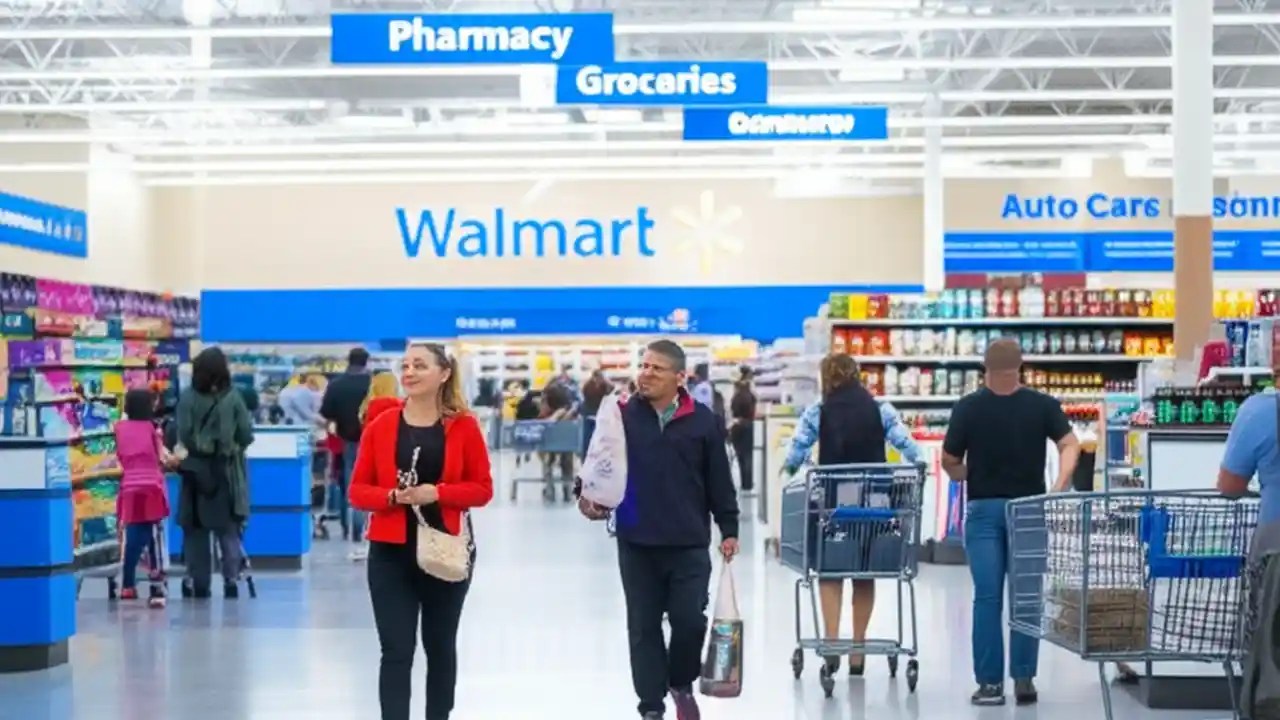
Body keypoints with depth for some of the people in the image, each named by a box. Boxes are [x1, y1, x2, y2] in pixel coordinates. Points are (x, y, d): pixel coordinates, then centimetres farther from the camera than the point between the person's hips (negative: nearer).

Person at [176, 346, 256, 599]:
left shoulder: (188, 397, -7)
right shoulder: (233, 397, -5)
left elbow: (183, 436, -13)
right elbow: (247, 436, -6)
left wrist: (196, 448, 6)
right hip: (227, 471, 1)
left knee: (196, 530, 8)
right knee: (229, 530, 9)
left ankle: (199, 582, 8)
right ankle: (231, 580, 3)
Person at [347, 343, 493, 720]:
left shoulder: (464, 426, -3)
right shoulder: (380, 426, 0)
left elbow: (482, 488, -2)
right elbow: (357, 490, 2)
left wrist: (438, 493, -17)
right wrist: (392, 496, -17)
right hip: (391, 552, 0)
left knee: (440, 645, 15)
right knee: (396, 651, -5)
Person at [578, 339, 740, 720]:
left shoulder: (702, 420, 1)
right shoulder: (623, 416, 1)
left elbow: (719, 480, 4)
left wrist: (729, 529, 3)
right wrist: (586, 496, -14)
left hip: (689, 545, -1)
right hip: (636, 544, 1)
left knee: (690, 621, -2)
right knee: (643, 627, 6)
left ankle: (681, 684, 26)